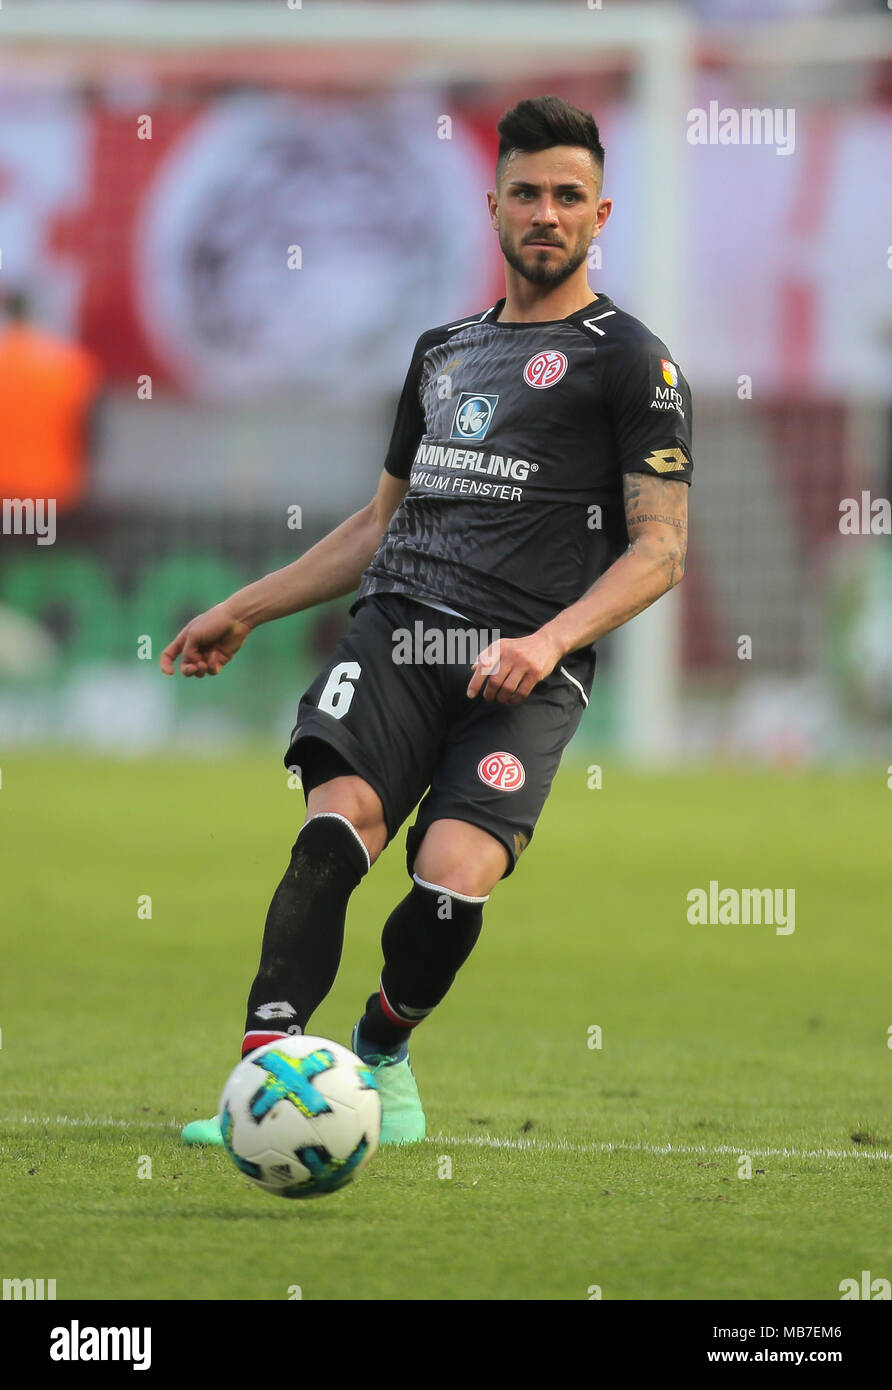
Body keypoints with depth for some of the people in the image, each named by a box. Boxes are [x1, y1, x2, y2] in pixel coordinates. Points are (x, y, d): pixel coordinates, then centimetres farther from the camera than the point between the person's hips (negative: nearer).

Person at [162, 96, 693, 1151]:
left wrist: (550, 639, -15)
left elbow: (659, 547, 0)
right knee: (338, 824, -25)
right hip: (396, 628, 4)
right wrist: (243, 610, 30)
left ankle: (384, 1048, 7)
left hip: (523, 667, -4)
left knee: (453, 877, -23)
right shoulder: (443, 350, 25)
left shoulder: (630, 361, 7)